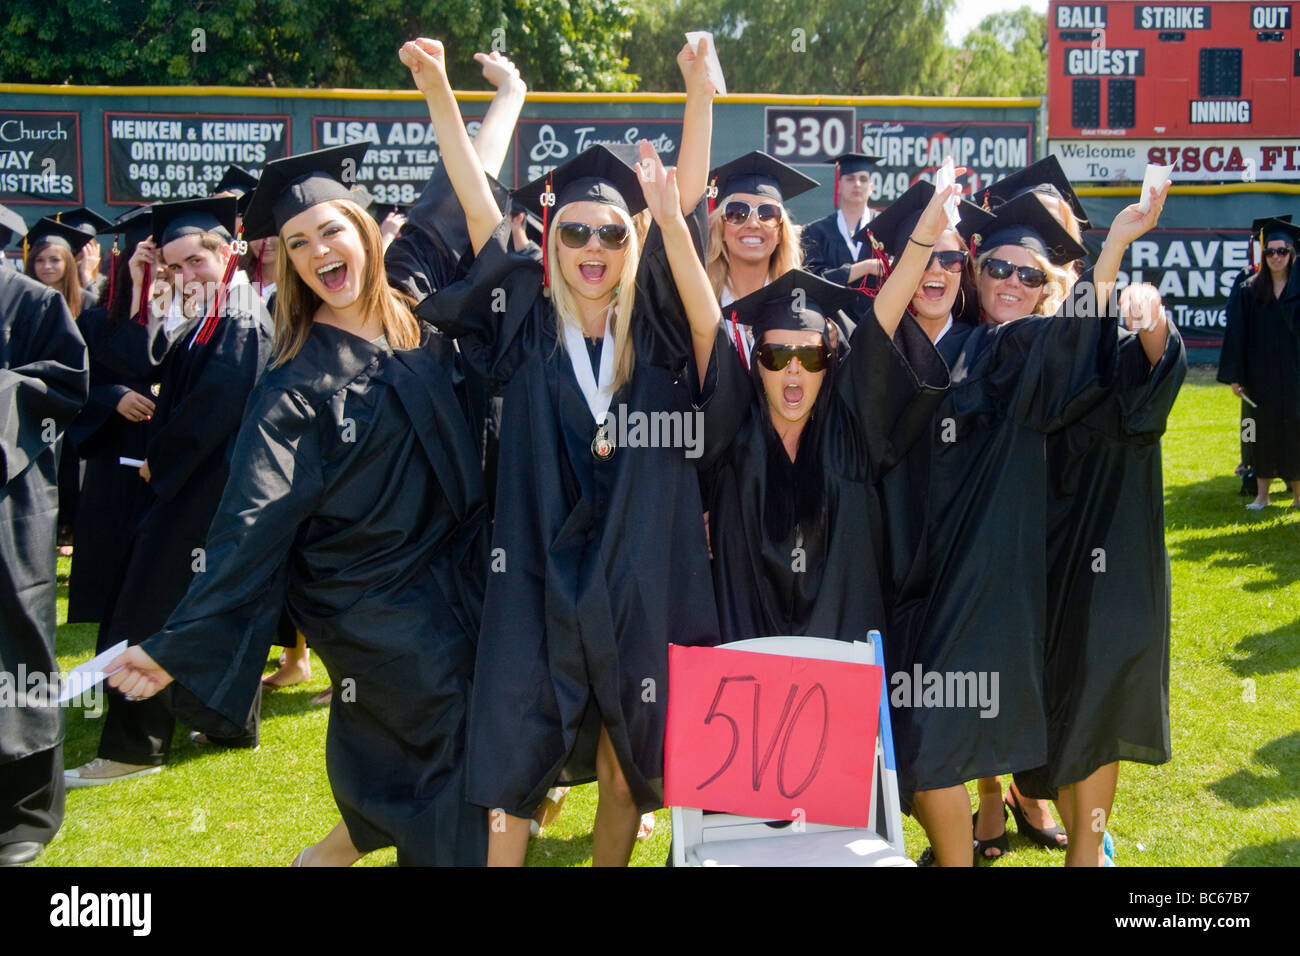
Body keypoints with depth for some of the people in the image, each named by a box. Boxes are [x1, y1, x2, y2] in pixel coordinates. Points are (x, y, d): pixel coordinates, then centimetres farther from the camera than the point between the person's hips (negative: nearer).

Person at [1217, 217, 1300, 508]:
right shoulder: (1249, 291, 2)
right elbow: (1236, 335, 0)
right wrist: (1234, 375, -5)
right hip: (1260, 375, 1)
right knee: (1263, 431, 5)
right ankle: (1262, 493, 13)